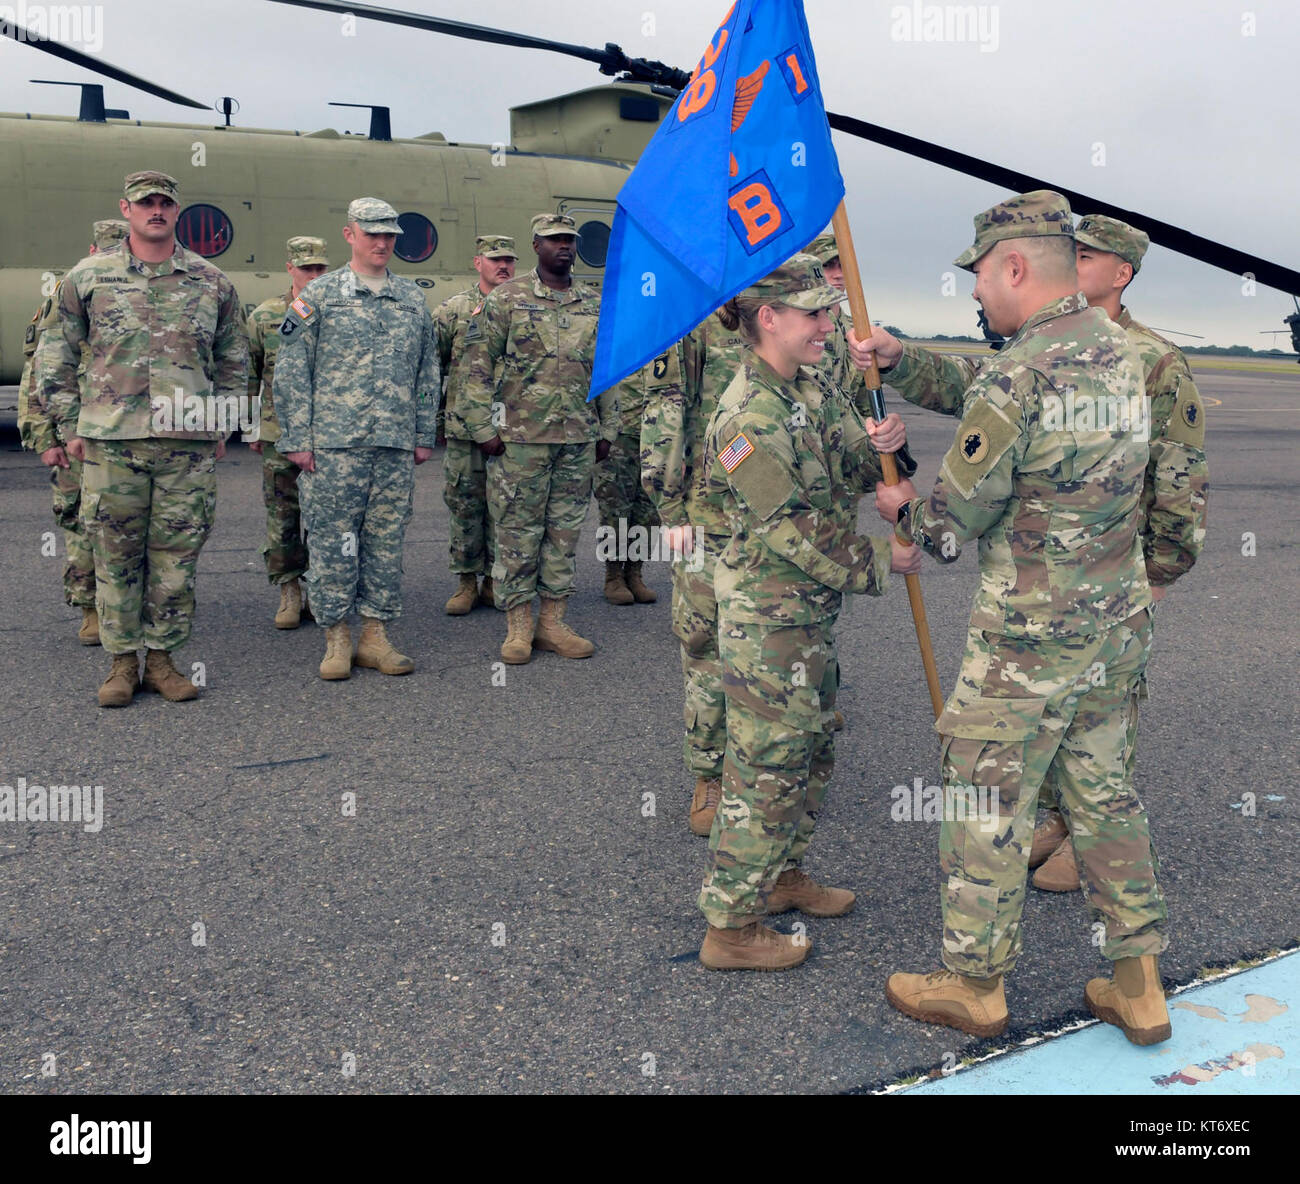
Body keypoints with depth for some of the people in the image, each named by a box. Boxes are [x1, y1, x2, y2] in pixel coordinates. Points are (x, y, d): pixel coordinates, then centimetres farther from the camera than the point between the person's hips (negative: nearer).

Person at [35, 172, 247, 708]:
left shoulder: (212, 282, 9)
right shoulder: (88, 277, 6)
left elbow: (233, 359, 18)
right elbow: (55, 358, 10)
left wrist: (222, 424, 12)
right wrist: (72, 426, 5)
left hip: (189, 443, 1)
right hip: (110, 442, -1)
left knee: (176, 556, 4)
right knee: (115, 556, 4)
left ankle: (161, 658, 16)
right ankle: (122, 662, 15)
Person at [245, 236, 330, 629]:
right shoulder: (264, 316, 7)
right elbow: (248, 375, 10)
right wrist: (250, 427, 8)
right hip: (279, 432, 0)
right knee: (282, 515, 3)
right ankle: (289, 591, 13)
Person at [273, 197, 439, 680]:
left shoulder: (413, 299, 14)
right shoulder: (318, 295, 3)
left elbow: (428, 372, 17)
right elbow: (291, 371, 0)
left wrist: (423, 435, 11)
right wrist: (297, 437, -6)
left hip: (396, 445, 4)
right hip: (333, 443, -3)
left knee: (386, 540, 6)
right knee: (332, 540, 0)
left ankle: (375, 636, 15)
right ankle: (336, 639, 10)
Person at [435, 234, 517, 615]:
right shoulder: (453, 309, 4)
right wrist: (435, 418, 4)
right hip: (464, 428, -1)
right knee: (464, 505, 3)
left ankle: (494, 580, 17)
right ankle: (466, 581, 14)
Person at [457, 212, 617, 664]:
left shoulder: (596, 303, 12)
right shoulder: (506, 298, -1)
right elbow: (477, 365, -3)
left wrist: (607, 429, 12)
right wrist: (484, 427, -9)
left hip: (578, 438, 4)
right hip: (520, 436, -4)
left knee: (566, 530, 8)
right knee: (517, 532, 1)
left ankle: (552, 622, 17)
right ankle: (518, 626, 11)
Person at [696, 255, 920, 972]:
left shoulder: (812, 389, 8)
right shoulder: (747, 414, -20)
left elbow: (854, 468, 10)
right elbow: (791, 528, -22)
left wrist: (882, 444, -13)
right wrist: (878, 562, -15)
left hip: (812, 612, 10)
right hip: (767, 616, -10)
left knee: (811, 750, 20)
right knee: (766, 763, -2)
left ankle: (783, 874, 38)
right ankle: (730, 926, 9)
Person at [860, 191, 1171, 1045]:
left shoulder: (1018, 373, -21)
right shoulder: (1119, 349, 6)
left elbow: (951, 526, -15)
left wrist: (900, 508, 5)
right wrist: (898, 361, 11)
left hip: (1029, 638, -8)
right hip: (1120, 625, 8)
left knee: (987, 806, 7)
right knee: (1102, 788, 19)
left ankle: (975, 987, 22)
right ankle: (1139, 986, 27)